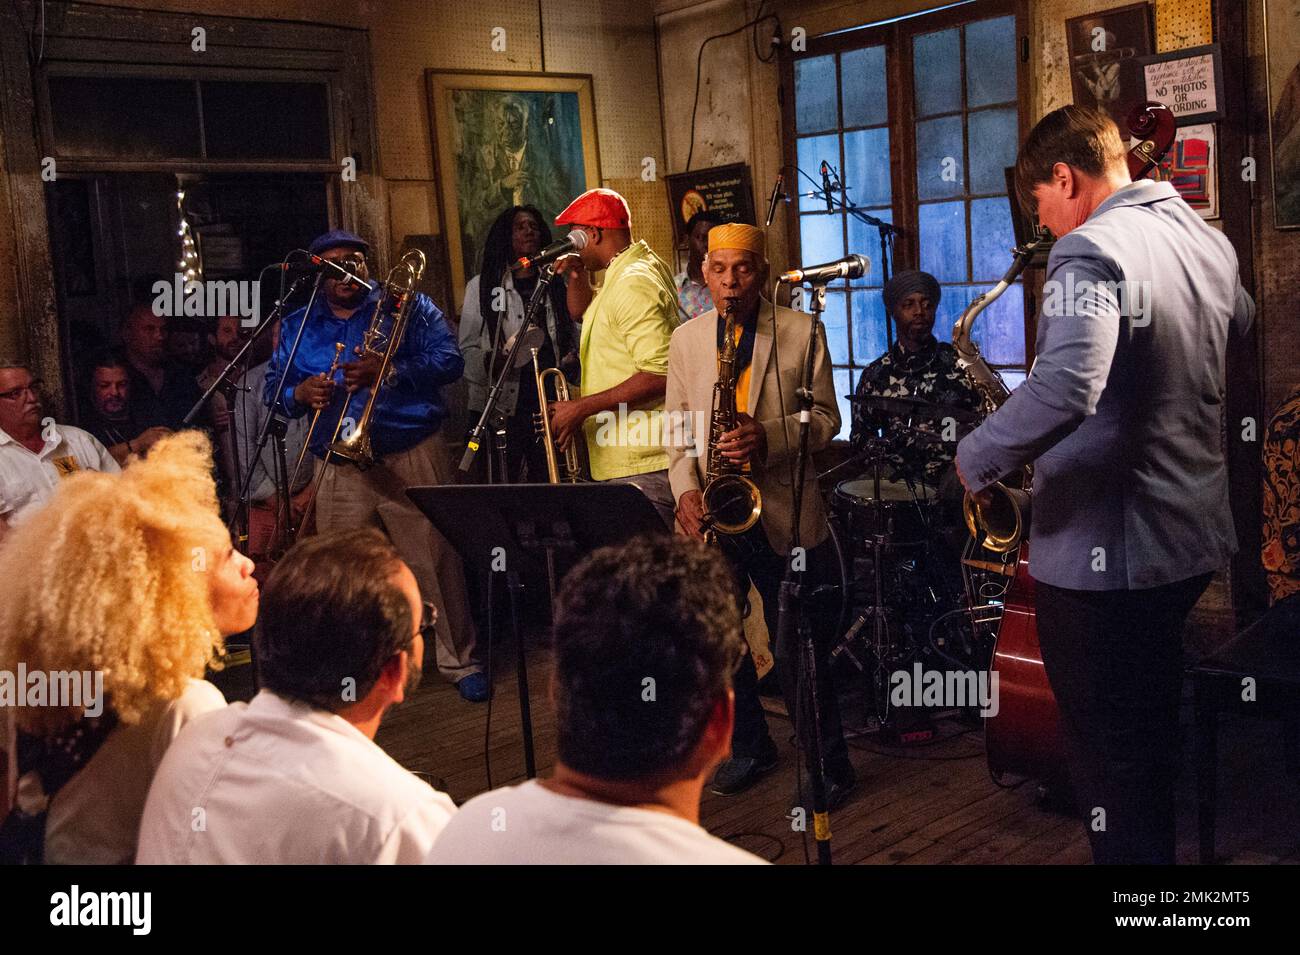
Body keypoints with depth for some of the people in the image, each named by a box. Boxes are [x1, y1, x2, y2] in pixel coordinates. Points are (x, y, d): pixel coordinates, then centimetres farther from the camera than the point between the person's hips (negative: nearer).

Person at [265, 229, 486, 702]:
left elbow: (450, 360, -5)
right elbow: (273, 389, 15)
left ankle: (460, 661, 10)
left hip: (413, 459, -3)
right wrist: (298, 394, -8)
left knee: (436, 564, -4)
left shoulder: (406, 305, 7)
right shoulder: (297, 326, 18)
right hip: (339, 472, 3)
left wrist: (389, 371, -18)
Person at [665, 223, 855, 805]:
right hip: (711, 515, 4)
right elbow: (676, 426, 10)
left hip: (783, 514, -3)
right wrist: (686, 489, -6)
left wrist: (769, 437, -19)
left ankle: (828, 764, 19)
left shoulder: (802, 333, 0)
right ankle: (749, 749, 31)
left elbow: (825, 418, -1)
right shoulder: (686, 339, 9)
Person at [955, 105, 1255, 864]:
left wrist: (977, 459, -23)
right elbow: (1242, 323, 29)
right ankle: (1159, 843, 41)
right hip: (1194, 536, 9)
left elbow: (1066, 387, -37)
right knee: (1155, 731, 25)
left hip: (1105, 552, -9)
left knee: (1110, 753, 6)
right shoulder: (1206, 236, 7)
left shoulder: (1090, 250, -21)